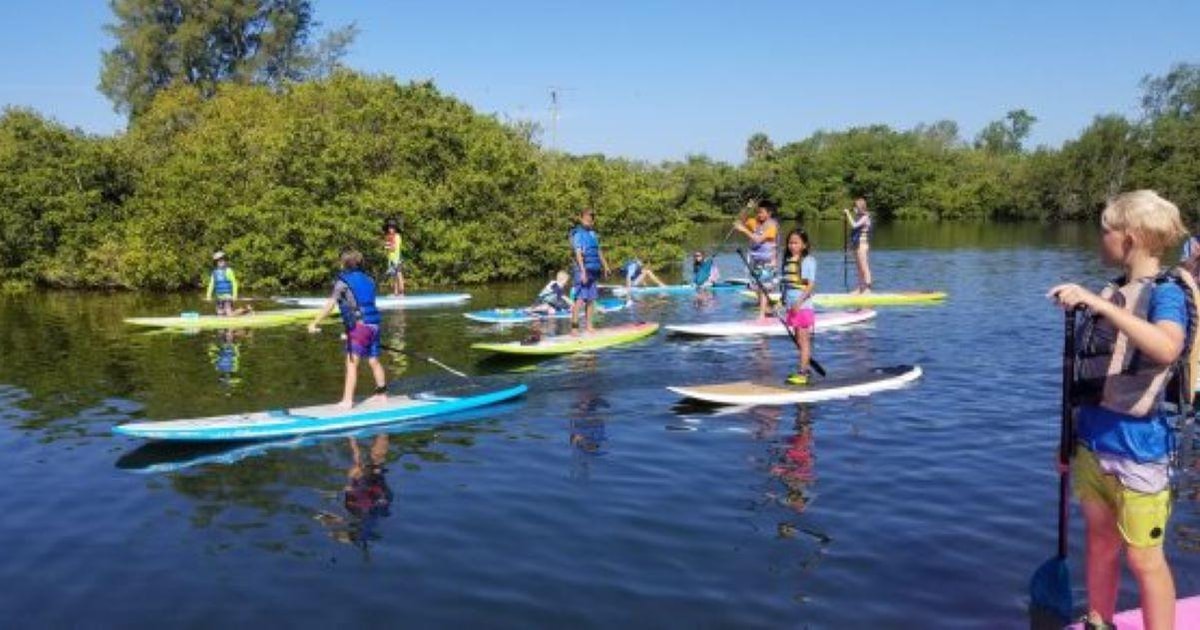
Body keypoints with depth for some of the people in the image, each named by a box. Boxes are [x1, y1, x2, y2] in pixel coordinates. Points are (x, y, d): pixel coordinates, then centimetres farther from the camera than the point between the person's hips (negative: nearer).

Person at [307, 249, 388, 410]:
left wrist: (314, 323, -10)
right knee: (374, 361, 17)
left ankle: (347, 400, -10)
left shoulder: (343, 281, -3)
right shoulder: (368, 280, 16)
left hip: (359, 325, -7)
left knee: (351, 363, -6)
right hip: (374, 324, 7)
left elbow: (330, 305, -11)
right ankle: (382, 394, 27)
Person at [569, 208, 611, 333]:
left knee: (591, 299, 9)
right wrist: (583, 271, -22)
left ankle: (588, 325, 15)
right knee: (580, 298, -11)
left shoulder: (593, 234, 17)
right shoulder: (578, 233, -7)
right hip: (583, 270, -8)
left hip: (594, 270, 8)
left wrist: (605, 266, 23)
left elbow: (599, 252, 24)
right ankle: (574, 325, -11)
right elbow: (578, 253, -15)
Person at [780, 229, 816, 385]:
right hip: (791, 306, 7)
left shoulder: (808, 261, -9)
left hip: (803, 306, -7)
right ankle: (805, 368, 22)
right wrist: (782, 300, 10)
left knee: (803, 339, -6)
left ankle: (802, 373, -6)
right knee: (799, 340, 13)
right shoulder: (787, 260, 11)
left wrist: (799, 301, -22)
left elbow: (811, 285, -14)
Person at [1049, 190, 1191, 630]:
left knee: (1143, 557, 3)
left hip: (1136, 448, -7)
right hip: (1092, 441, 7)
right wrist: (1074, 435, 16)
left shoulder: (1166, 293, -13)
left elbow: (1167, 349, -37)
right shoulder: (1111, 294, 9)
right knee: (1100, 542, 19)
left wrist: (1098, 304, -38)